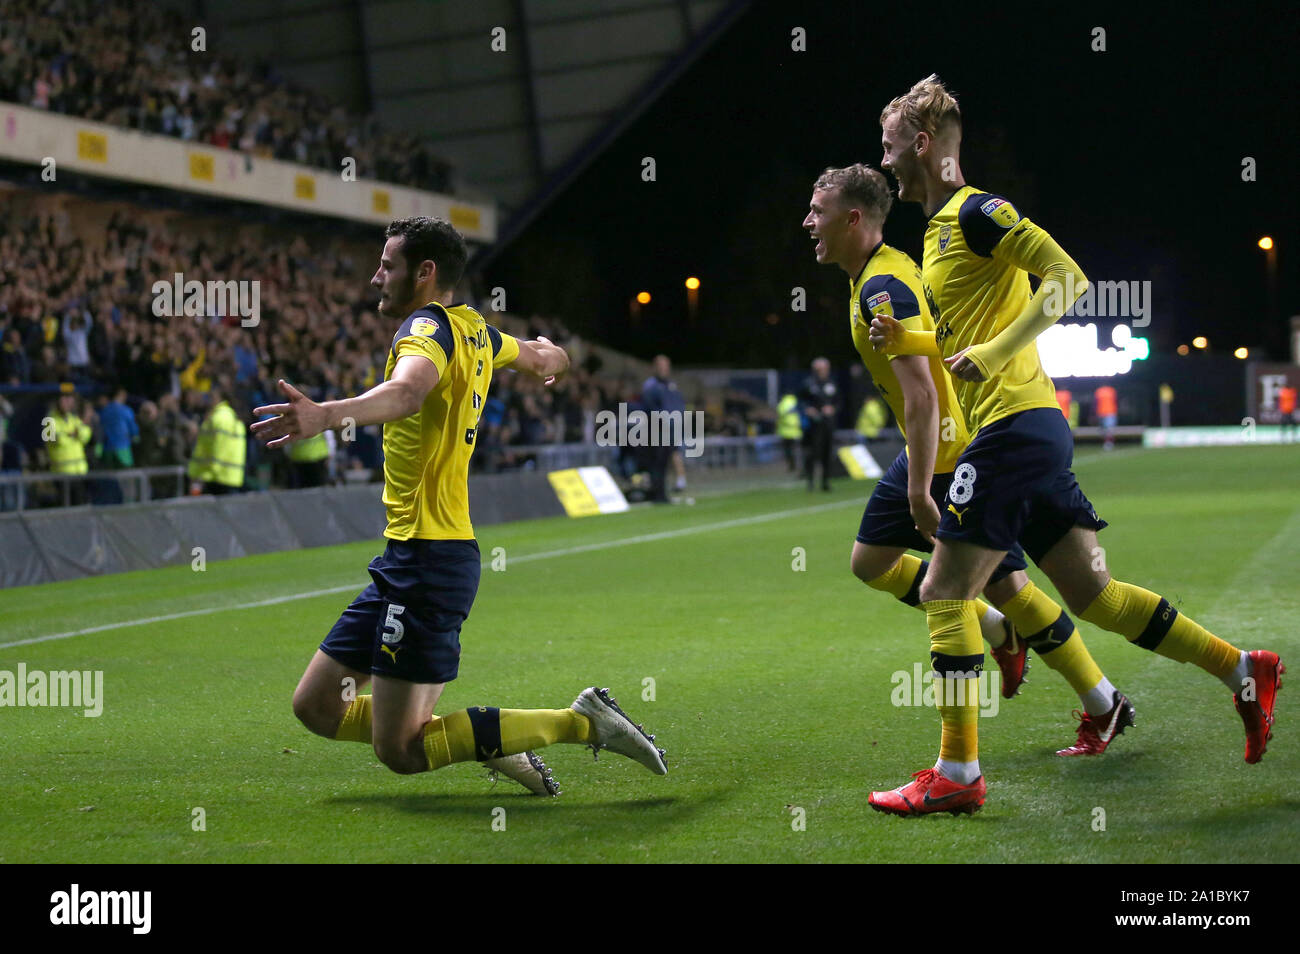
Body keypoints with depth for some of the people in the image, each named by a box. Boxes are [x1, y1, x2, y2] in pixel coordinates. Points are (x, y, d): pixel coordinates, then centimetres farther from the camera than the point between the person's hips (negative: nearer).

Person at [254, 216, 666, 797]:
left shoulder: (428, 328, -14)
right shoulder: (475, 332, 13)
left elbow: (408, 390, -38)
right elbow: (544, 357, 34)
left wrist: (328, 415, -57)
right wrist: (549, 358, 60)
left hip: (427, 560, -9)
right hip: (410, 558, 9)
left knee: (399, 751, -5)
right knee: (316, 705, 13)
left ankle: (582, 722, -3)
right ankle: (497, 743, 17)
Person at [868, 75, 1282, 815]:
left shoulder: (975, 212, -9)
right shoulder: (944, 227, 20)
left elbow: (1068, 277, -18)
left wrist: (995, 350, -23)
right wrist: (905, 341, 11)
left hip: (1015, 427, -10)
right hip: (1035, 429, 10)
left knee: (944, 592, -6)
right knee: (1094, 593, 12)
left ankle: (958, 774, -2)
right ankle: (1245, 671, 17)